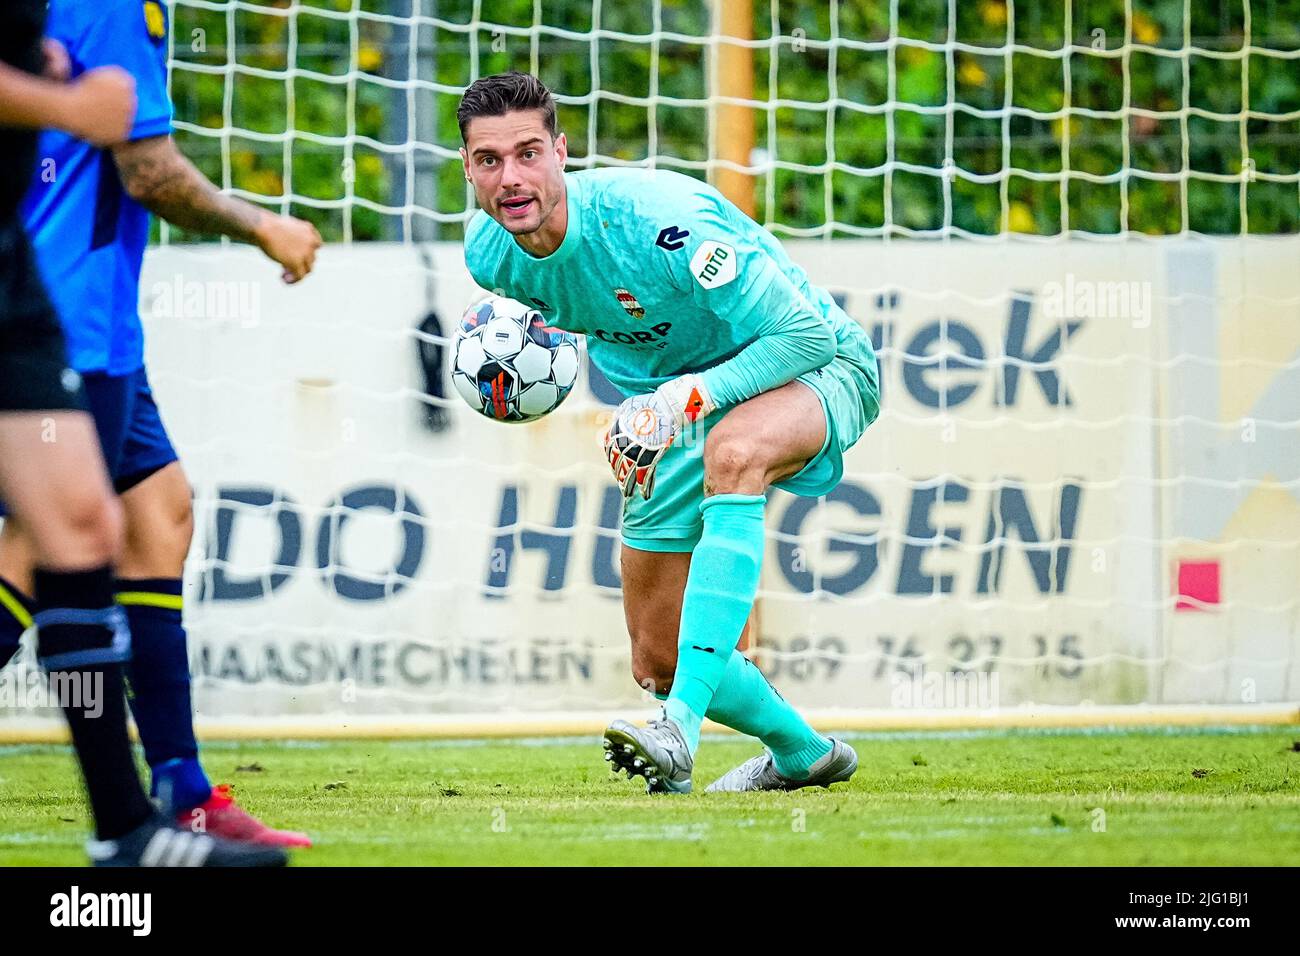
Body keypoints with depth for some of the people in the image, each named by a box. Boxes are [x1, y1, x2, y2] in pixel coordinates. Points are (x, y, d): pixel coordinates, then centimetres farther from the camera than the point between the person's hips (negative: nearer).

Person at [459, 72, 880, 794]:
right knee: (657, 663, 5)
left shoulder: (657, 221, -33)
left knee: (731, 452, -44)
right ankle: (803, 753, 36)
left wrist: (688, 399, -38)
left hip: (814, 367, -7)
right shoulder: (489, 254, -12)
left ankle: (681, 730, -49)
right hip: (669, 414, 7)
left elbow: (807, 333, -29)